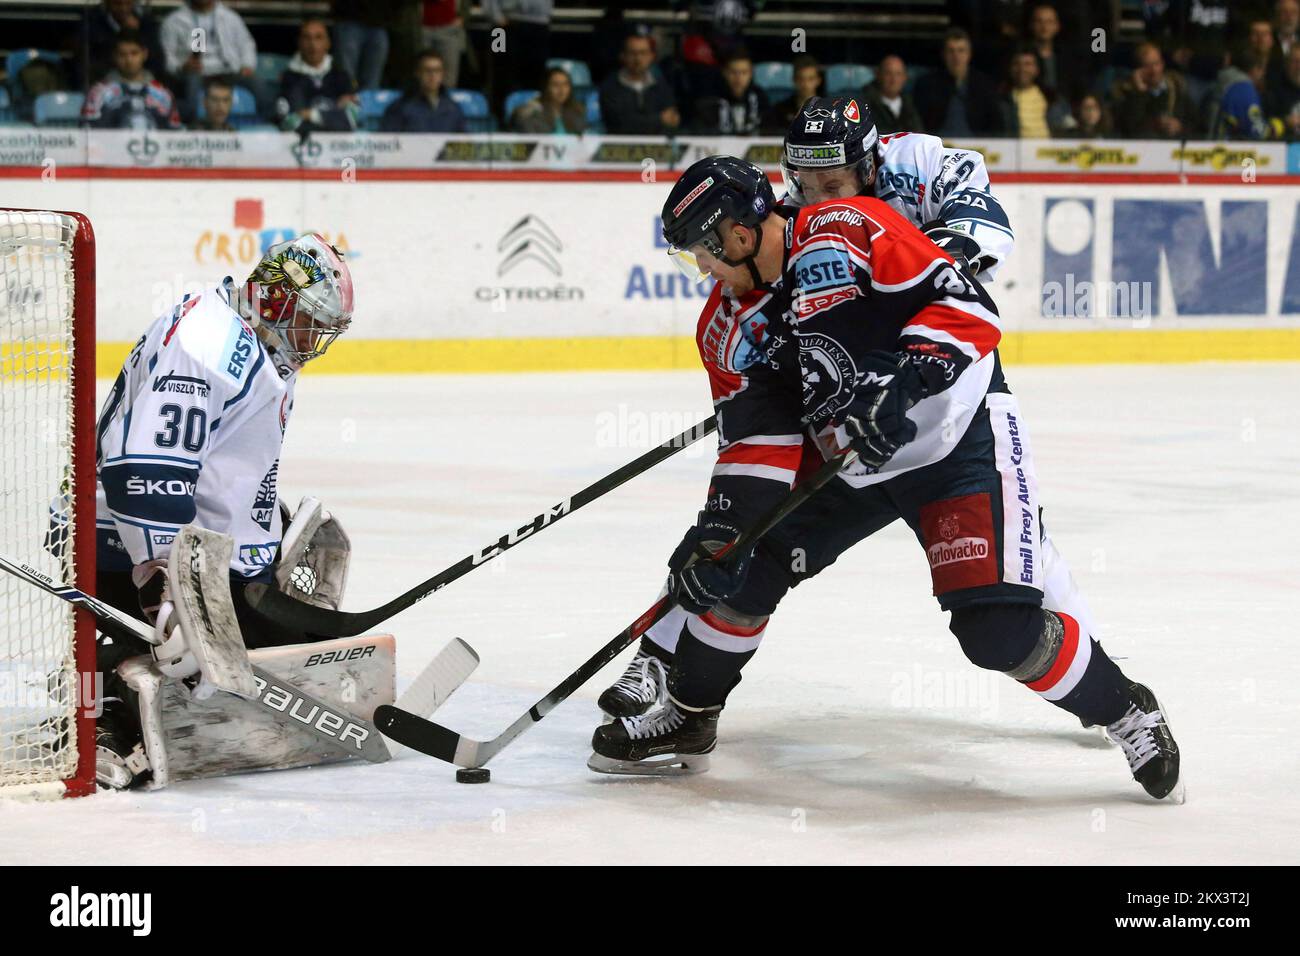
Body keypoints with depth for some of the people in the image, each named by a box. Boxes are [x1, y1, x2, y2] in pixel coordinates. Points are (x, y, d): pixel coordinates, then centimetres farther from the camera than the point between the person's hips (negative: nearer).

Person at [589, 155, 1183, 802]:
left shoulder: (848, 231, -19)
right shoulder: (727, 326, 4)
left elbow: (968, 304, -22)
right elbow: (755, 439, 1)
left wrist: (909, 379, -34)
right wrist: (723, 525, -12)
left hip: (957, 438, -7)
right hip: (846, 463, 7)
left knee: (998, 629, -18)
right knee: (737, 569, 0)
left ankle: (1127, 713, 4)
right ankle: (687, 721, 21)